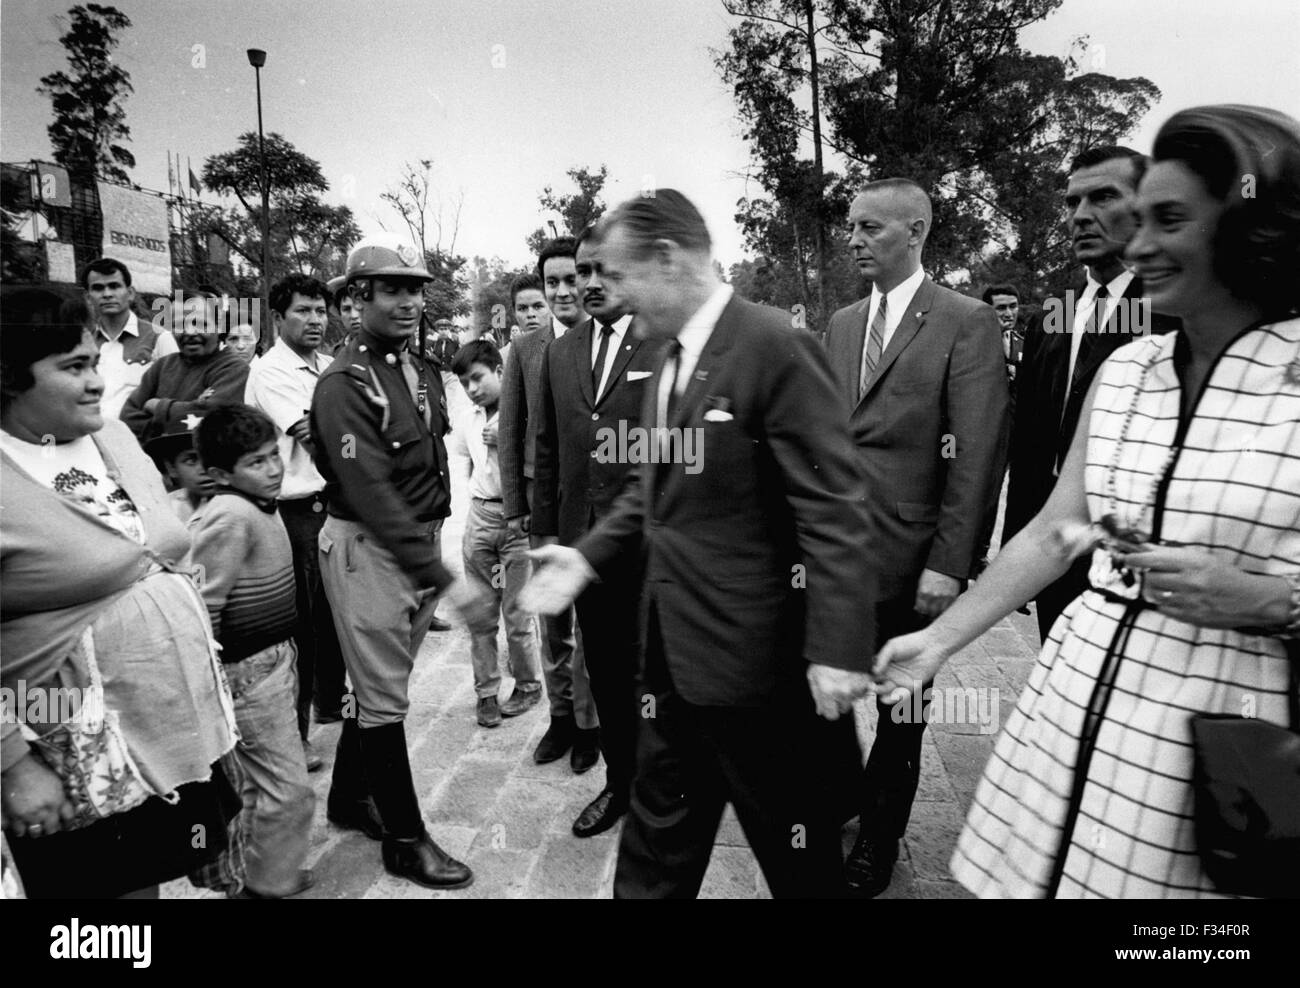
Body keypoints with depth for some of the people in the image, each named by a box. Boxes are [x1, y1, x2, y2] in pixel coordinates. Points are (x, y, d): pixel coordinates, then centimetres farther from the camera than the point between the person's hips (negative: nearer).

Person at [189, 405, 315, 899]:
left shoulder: (258, 507, 6)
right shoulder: (231, 518, -24)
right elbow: (201, 607, -24)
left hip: (273, 659, 10)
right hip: (249, 671, -10)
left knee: (257, 783, 22)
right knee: (288, 791, 1)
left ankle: (239, 874, 39)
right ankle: (268, 885, 20)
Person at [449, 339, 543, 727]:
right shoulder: (470, 421, 11)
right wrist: (480, 490, 13)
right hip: (480, 516, 6)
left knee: (518, 615, 2)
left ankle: (528, 686, 22)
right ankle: (486, 691, 22)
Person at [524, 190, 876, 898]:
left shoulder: (773, 344, -18)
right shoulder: (668, 359, 10)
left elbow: (830, 508, -21)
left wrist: (837, 647, -24)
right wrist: (590, 553, 7)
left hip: (753, 654, -8)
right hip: (671, 649, 8)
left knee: (793, 844, 14)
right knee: (657, 824, 23)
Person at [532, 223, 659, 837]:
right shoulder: (559, 354, 11)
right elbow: (548, 448, 13)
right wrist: (546, 527, 10)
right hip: (584, 538, 5)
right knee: (604, 669, 15)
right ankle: (621, 781, 33)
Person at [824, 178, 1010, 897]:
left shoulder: (968, 324, -6)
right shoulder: (841, 323, 12)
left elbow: (977, 454, -11)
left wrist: (949, 563, -16)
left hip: (906, 557, -4)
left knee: (899, 711, 11)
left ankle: (878, 843, 30)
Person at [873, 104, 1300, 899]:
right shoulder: (1123, 371, 5)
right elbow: (1051, 532, 9)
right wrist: (939, 639, 10)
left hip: (1228, 726, -4)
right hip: (1077, 696, 4)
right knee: (1039, 876, 12)